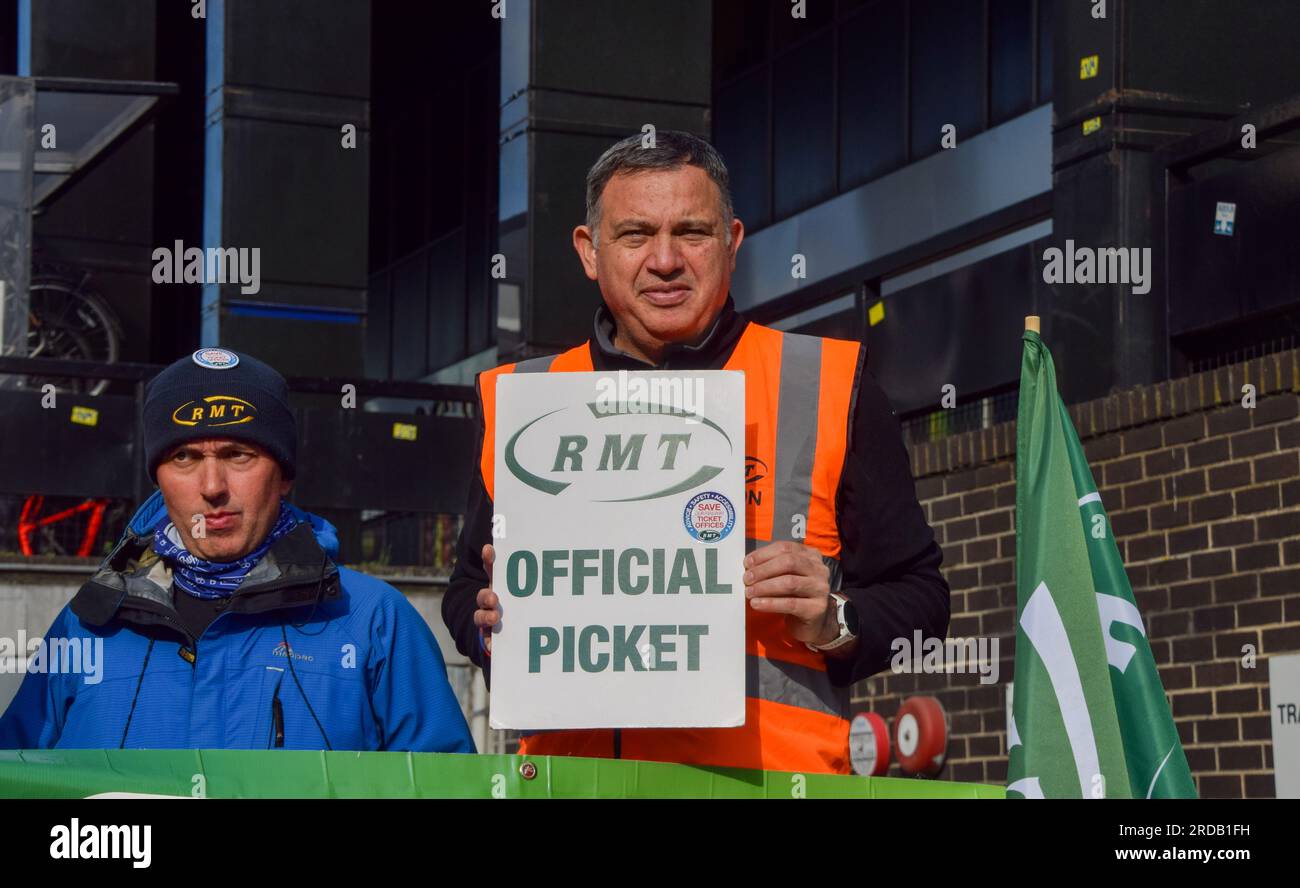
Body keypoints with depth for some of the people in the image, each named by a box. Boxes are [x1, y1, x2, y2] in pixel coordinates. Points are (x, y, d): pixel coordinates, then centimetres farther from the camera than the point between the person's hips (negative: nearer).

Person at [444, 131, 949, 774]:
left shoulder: (828, 386, 10)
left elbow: (917, 598, 11)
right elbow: (467, 592, 25)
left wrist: (834, 623, -7)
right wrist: (496, 627, 5)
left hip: (769, 770, -4)